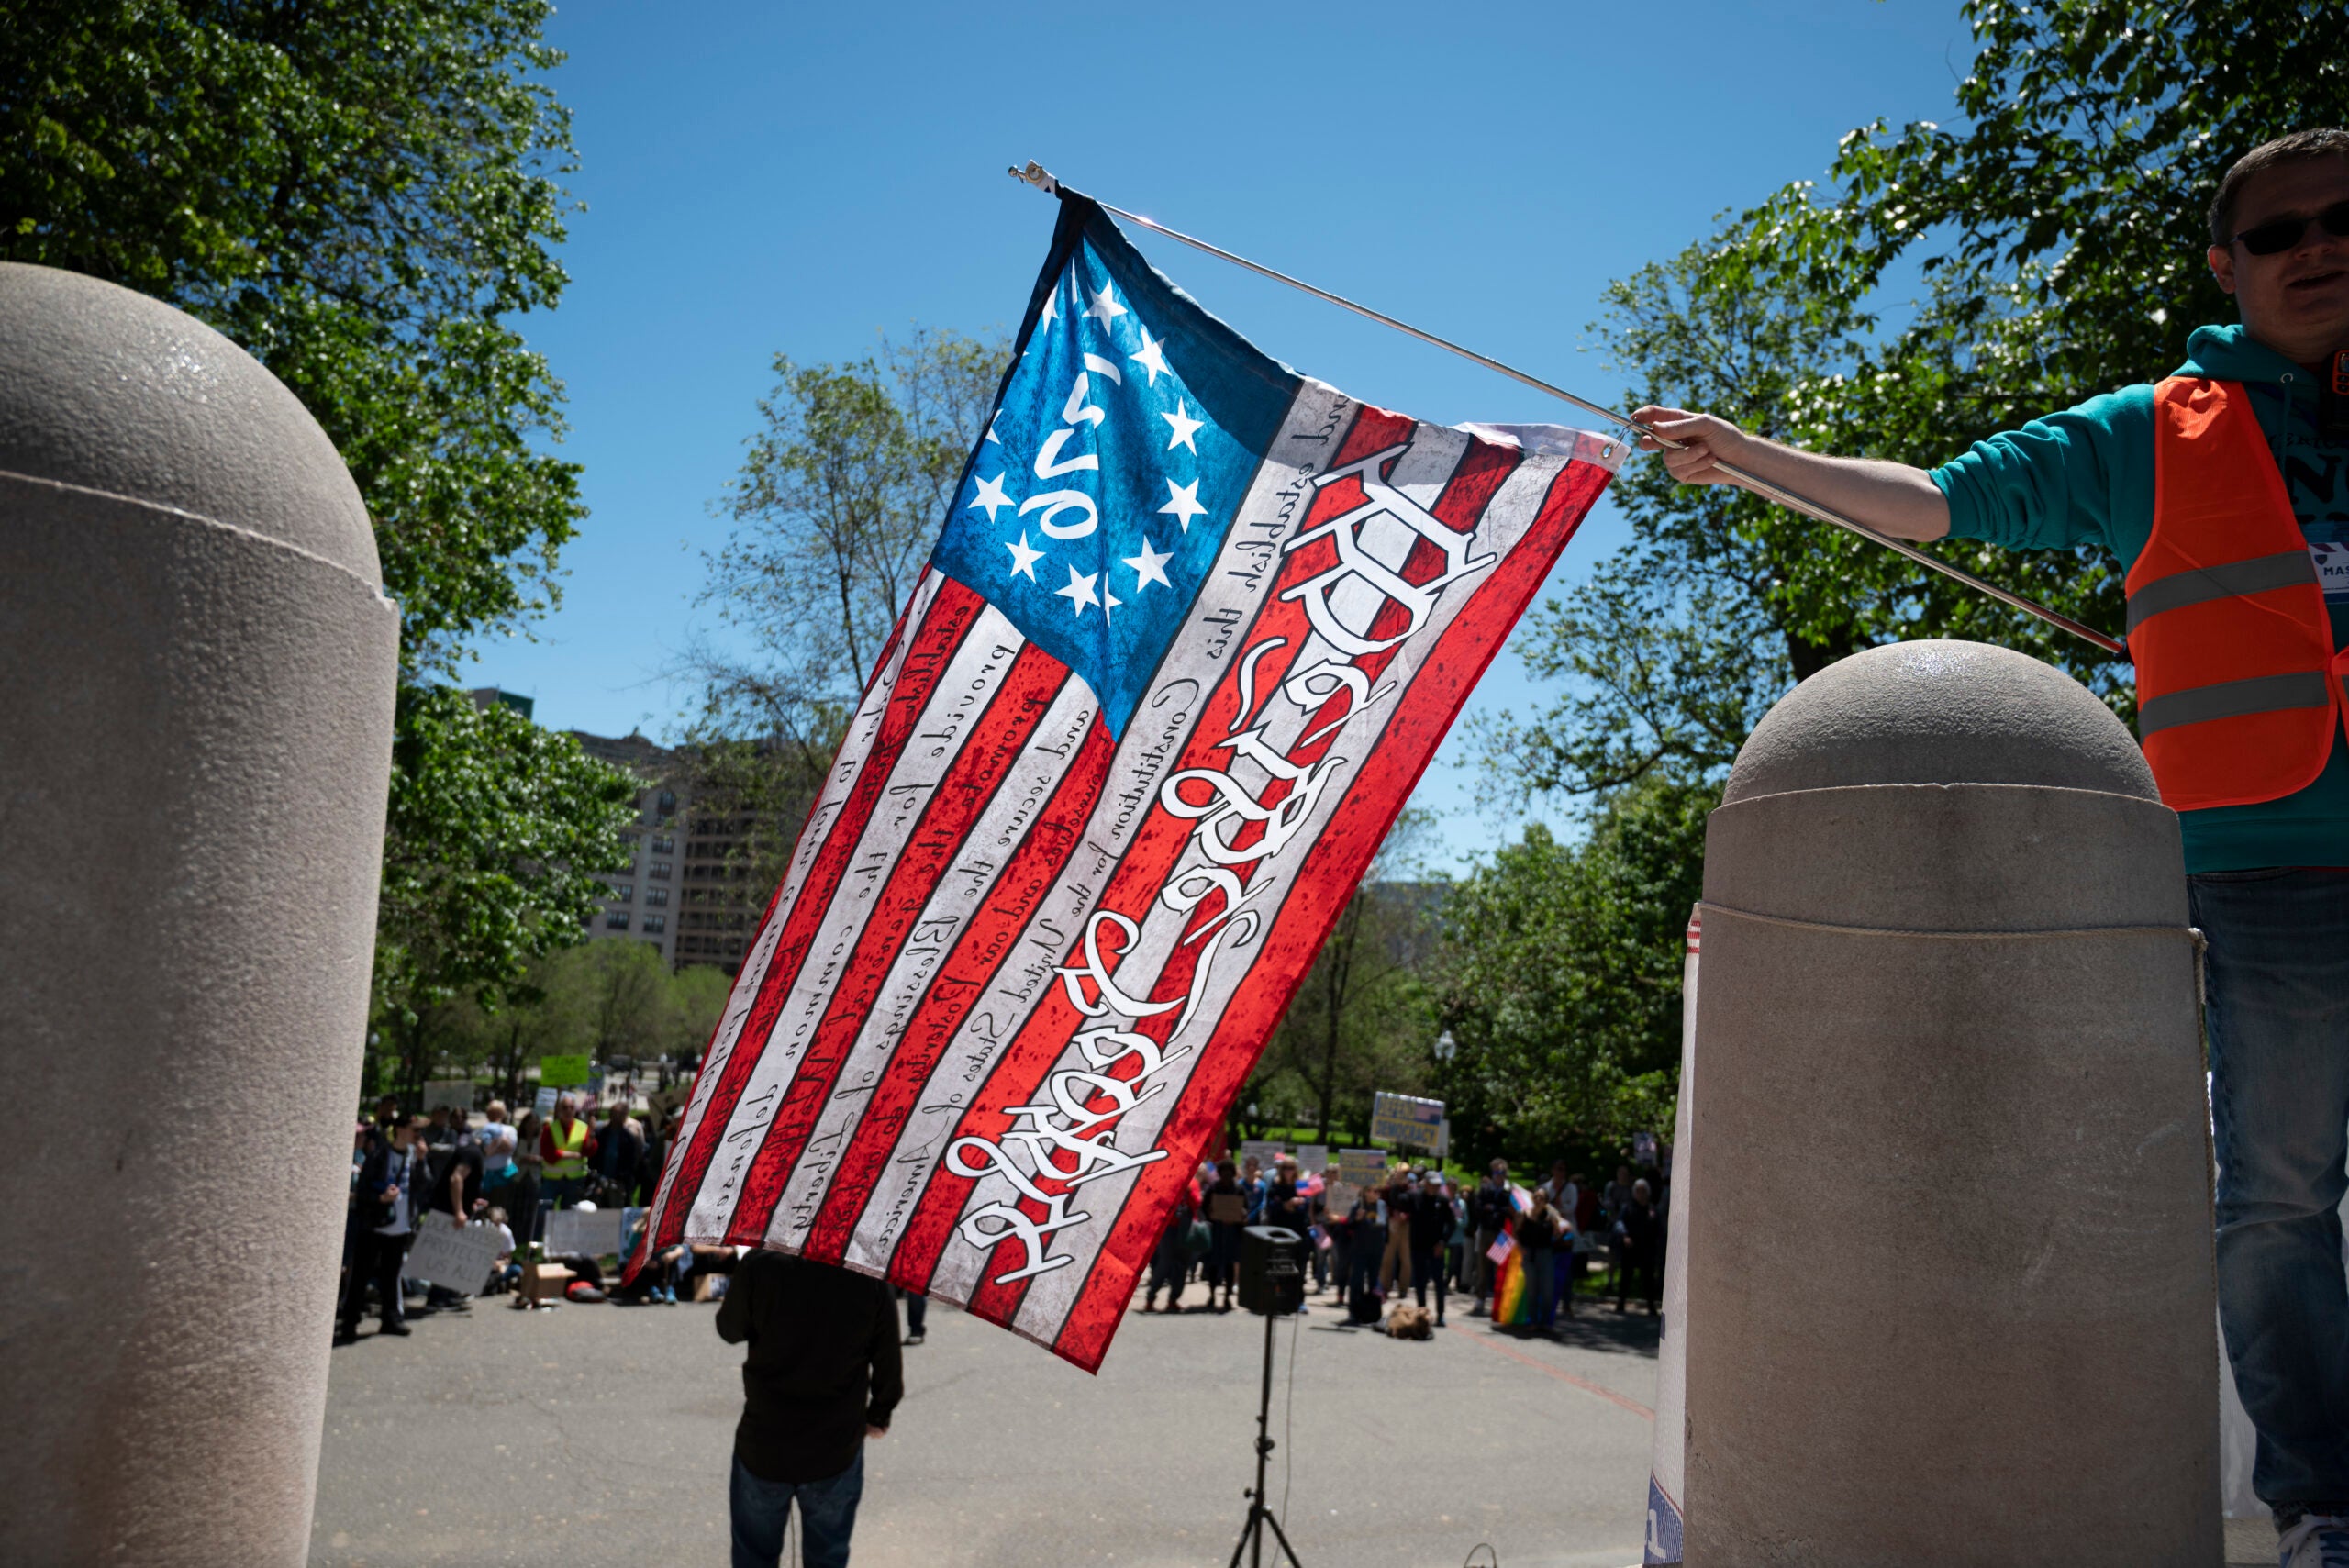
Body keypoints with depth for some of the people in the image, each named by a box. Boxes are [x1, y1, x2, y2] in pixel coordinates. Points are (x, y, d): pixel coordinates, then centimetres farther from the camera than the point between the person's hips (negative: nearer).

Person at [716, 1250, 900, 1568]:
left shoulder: (761, 1266, -20)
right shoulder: (870, 1276, -16)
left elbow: (729, 1330, 0)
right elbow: (888, 1364, -5)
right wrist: (878, 1416, 14)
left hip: (764, 1443, 0)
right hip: (836, 1447, 0)